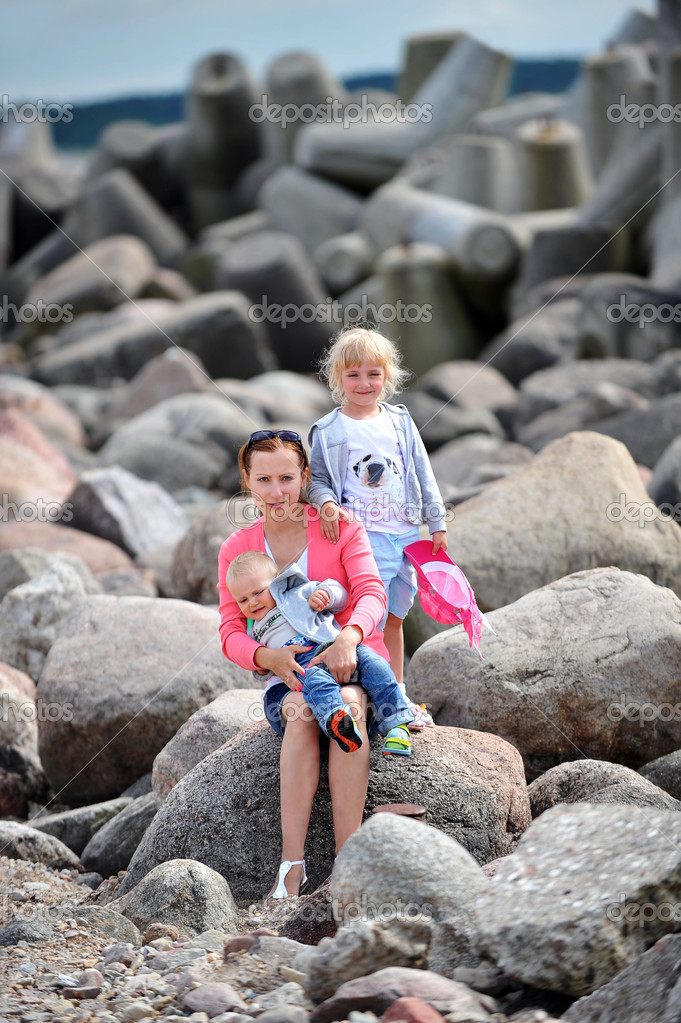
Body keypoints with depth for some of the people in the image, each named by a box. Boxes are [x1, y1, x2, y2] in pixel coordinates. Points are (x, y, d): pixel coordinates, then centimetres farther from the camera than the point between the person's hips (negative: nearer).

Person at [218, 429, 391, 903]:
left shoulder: (340, 527, 1)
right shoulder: (237, 550, 6)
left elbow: (371, 591, -12)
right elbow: (231, 632, 0)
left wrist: (349, 637, -35)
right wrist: (269, 656, -24)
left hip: (356, 666, -1)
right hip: (292, 674, 1)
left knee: (347, 704, -36)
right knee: (302, 712, -35)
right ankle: (292, 866, -43)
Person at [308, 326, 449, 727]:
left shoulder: (400, 422, 10)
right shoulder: (328, 431, -1)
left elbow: (423, 476, 13)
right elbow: (317, 478, 2)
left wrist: (438, 524, 10)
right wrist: (326, 503, -19)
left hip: (405, 534, 4)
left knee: (394, 619, 14)